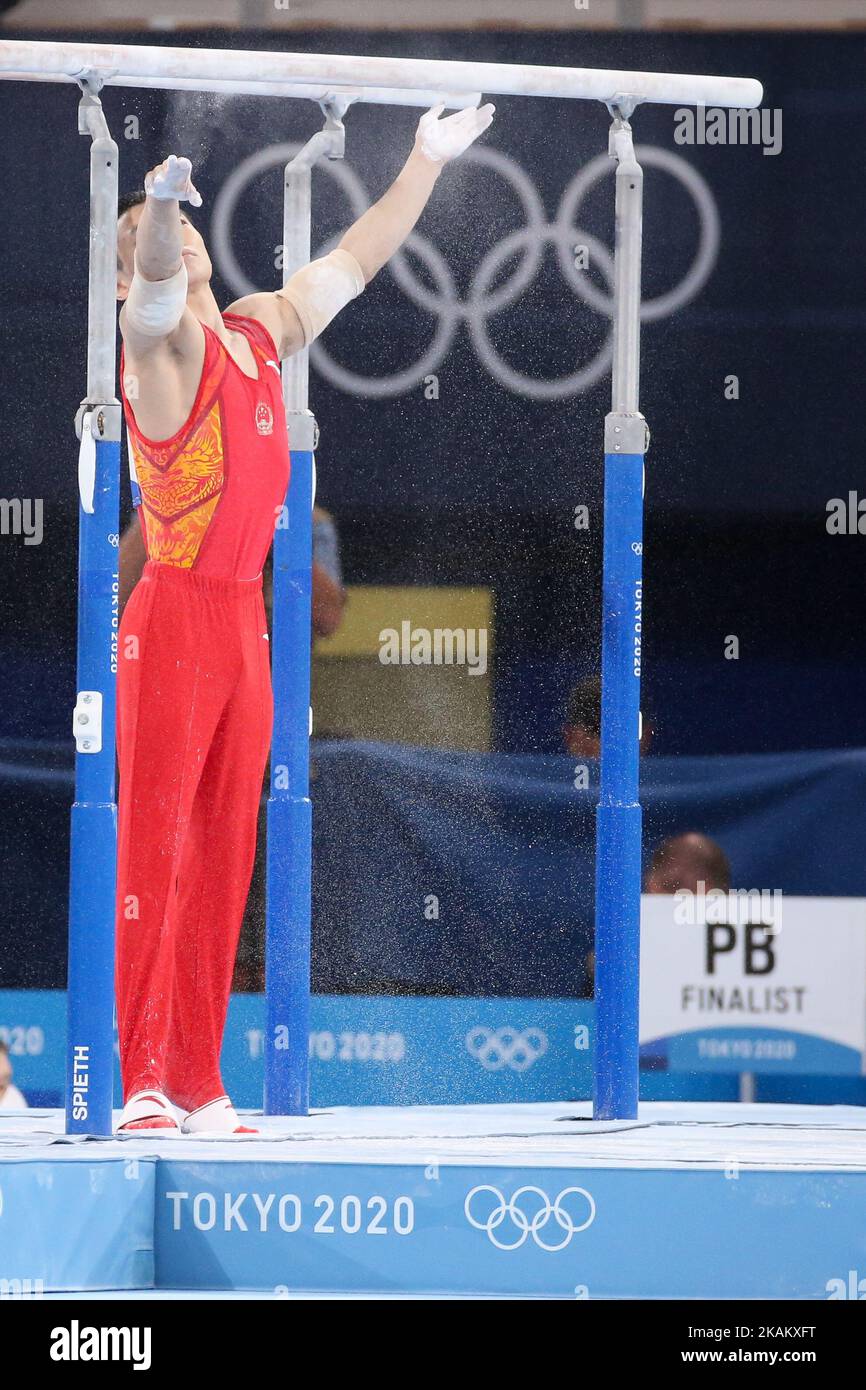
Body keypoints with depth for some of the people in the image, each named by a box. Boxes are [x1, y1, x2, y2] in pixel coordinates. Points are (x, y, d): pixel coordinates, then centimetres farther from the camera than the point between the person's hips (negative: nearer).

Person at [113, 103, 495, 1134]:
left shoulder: (262, 331, 14)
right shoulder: (160, 342, -7)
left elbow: (356, 258, 26)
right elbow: (156, 291, -30)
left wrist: (428, 161, 30)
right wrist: (157, 206, -50)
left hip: (243, 622, 7)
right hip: (173, 618, -7)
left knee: (221, 856, 7)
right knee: (150, 847, -9)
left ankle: (195, 1083, 11)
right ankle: (134, 1080, -12)